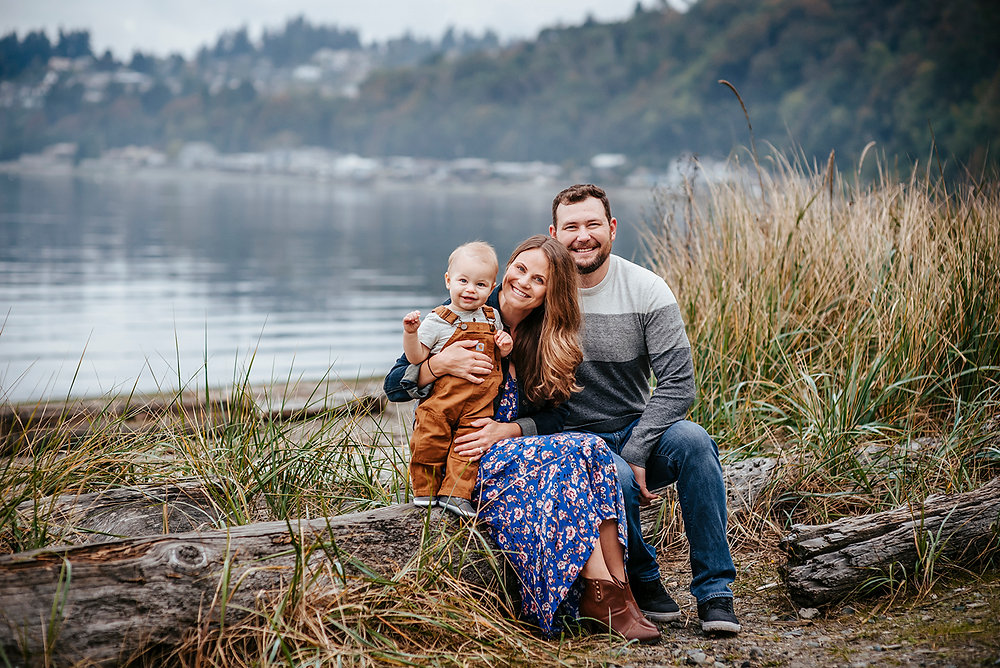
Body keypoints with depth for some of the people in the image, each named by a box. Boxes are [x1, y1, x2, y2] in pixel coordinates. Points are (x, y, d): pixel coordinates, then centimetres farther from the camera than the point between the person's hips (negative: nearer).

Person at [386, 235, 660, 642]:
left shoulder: (552, 342, 10)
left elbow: (552, 416, 2)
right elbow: (394, 386, -5)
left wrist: (508, 429, -18)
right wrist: (439, 364, -25)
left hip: (513, 449, 4)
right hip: (457, 466, -4)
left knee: (593, 451, -27)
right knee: (569, 456, -30)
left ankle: (610, 593, -32)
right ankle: (604, 596, -31)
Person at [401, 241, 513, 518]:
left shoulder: (492, 319, 12)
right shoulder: (436, 321, -3)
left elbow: (496, 357, 25)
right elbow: (416, 357, -3)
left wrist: (504, 348, 2)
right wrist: (410, 333, -19)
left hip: (479, 402, 3)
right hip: (442, 398, -3)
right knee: (431, 441, -3)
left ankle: (455, 493, 2)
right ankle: (425, 490, 14)